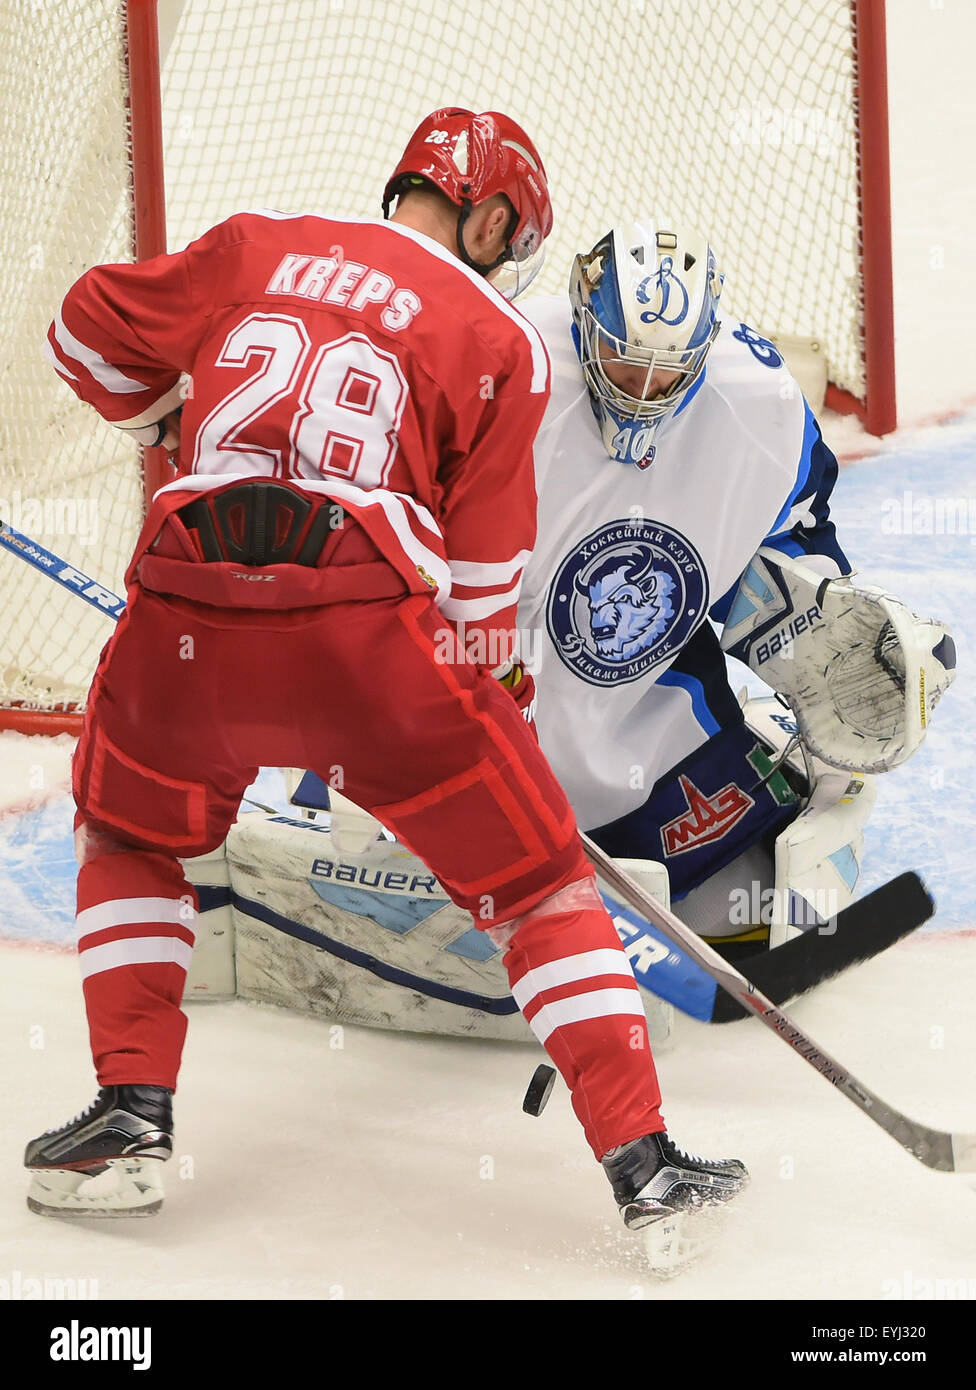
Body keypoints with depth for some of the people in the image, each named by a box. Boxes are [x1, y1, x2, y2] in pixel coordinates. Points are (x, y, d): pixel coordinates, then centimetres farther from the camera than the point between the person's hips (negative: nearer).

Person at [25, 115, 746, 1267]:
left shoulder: (254, 246, 18)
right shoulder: (496, 340, 10)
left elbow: (89, 338, 26)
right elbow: (482, 566, 10)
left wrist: (173, 420, 43)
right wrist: (492, 688, 24)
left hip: (186, 615, 3)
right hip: (369, 633, -2)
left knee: (127, 837, 30)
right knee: (536, 878, 12)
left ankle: (130, 1117, 23)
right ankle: (642, 1159, 10)